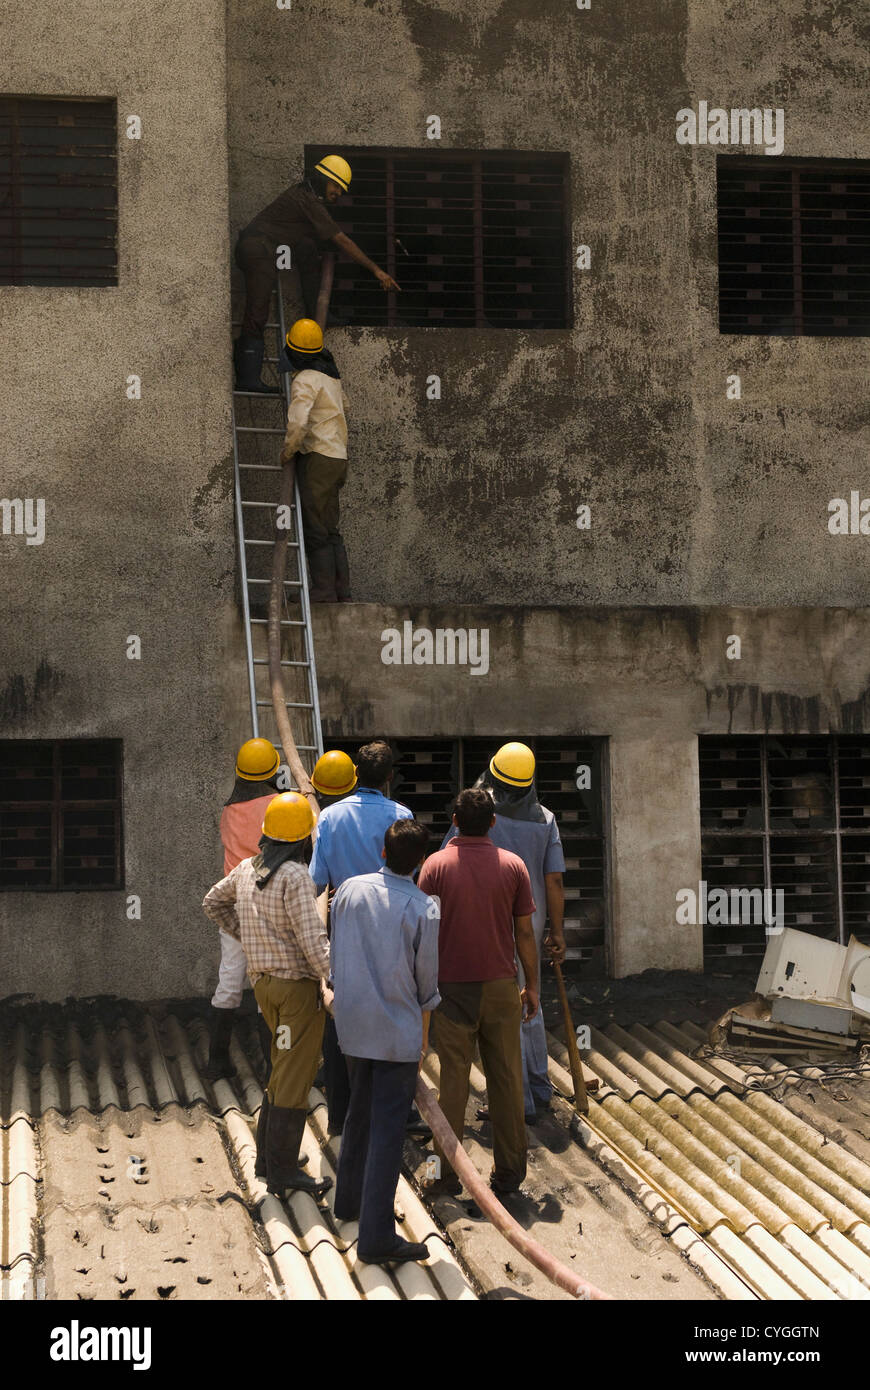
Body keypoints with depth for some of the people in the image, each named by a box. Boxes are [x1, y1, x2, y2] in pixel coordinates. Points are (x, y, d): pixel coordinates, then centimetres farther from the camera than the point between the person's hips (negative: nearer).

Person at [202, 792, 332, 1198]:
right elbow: (313, 942, -22)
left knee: (283, 1070, 20)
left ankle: (268, 1157, 26)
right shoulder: (294, 877, -18)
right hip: (297, 985, -8)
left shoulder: (247, 869, 6)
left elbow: (213, 902, 24)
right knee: (293, 1078, -2)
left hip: (263, 979, 8)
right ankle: (283, 1173, 3)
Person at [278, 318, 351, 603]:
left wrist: (286, 453, -10)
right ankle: (341, 591, 10)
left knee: (316, 529, -6)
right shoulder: (329, 373, 14)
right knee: (331, 529, 11)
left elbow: (297, 424, -25)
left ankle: (324, 590, -8)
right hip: (338, 456, 9)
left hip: (318, 459, -9)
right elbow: (342, 403, 35)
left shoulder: (305, 381, -14)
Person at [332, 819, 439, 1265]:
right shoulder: (423, 908, -13)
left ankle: (349, 1200, 40)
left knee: (359, 1113, 24)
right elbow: (427, 979, -4)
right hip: (398, 1032, -5)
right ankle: (376, 1236, 0)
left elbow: (334, 951, 9)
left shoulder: (350, 889, -2)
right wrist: (424, 1036, 10)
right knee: (388, 1129, -1)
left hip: (351, 1023, 5)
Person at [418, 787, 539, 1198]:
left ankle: (448, 1172, 8)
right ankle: (509, 1172, 12)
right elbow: (525, 932, 3)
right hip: (500, 986, 1)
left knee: (453, 1080, 4)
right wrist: (531, 986, 11)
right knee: (506, 1079, 7)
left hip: (452, 986, -1)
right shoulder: (513, 865, 0)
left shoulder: (436, 865, -4)